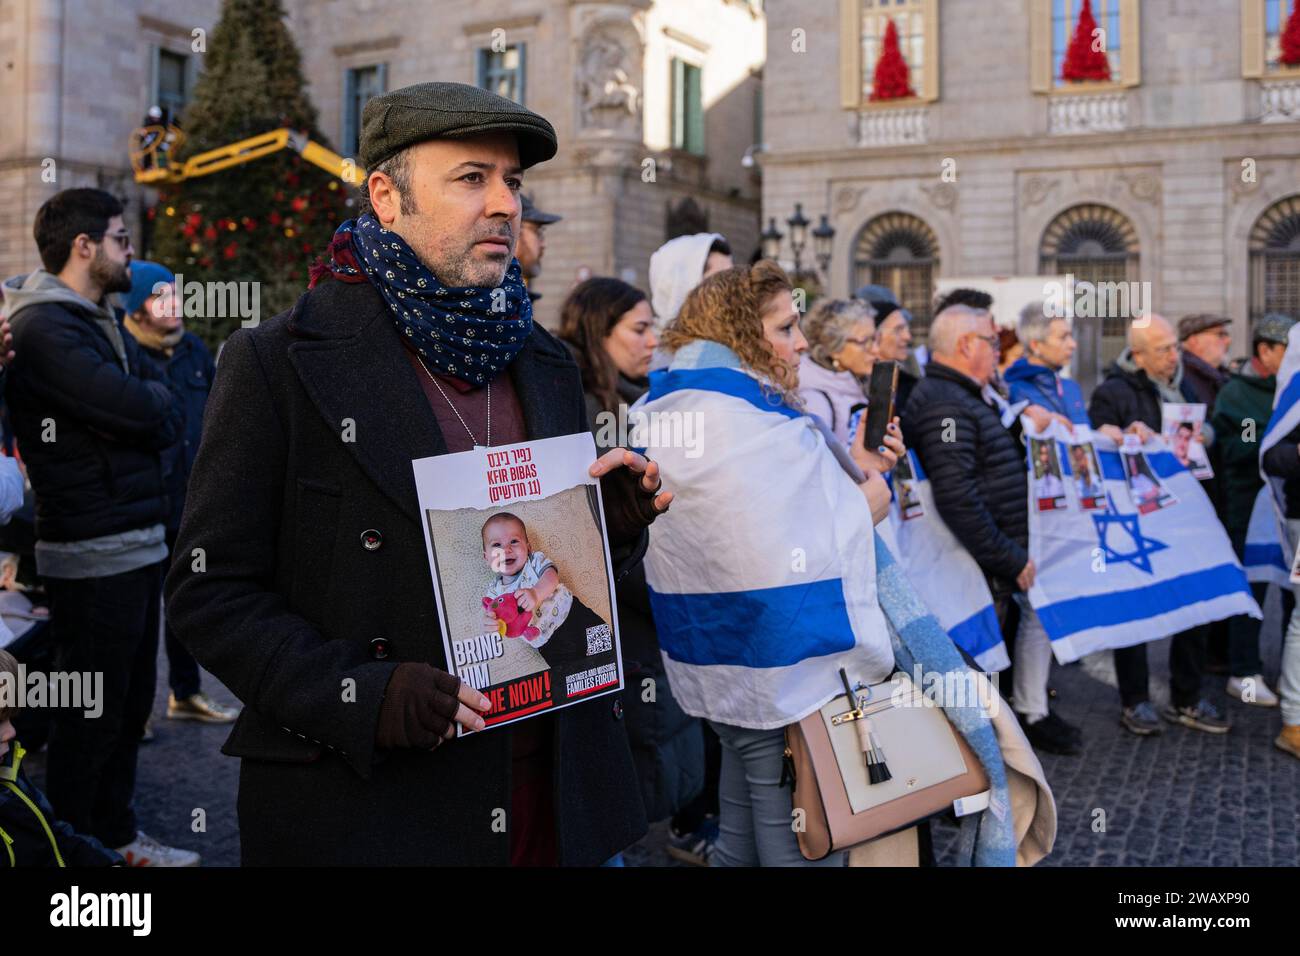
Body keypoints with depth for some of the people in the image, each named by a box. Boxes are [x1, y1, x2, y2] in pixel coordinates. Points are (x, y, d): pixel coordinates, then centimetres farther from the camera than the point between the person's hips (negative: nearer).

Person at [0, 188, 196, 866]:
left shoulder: (101, 321, 16)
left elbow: (171, 414, 10)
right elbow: (139, 410, -24)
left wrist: (142, 408, -9)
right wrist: (150, 400, -4)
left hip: (138, 545, 9)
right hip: (94, 555, -9)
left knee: (129, 705, 17)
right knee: (93, 712, 1)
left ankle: (116, 835, 30)